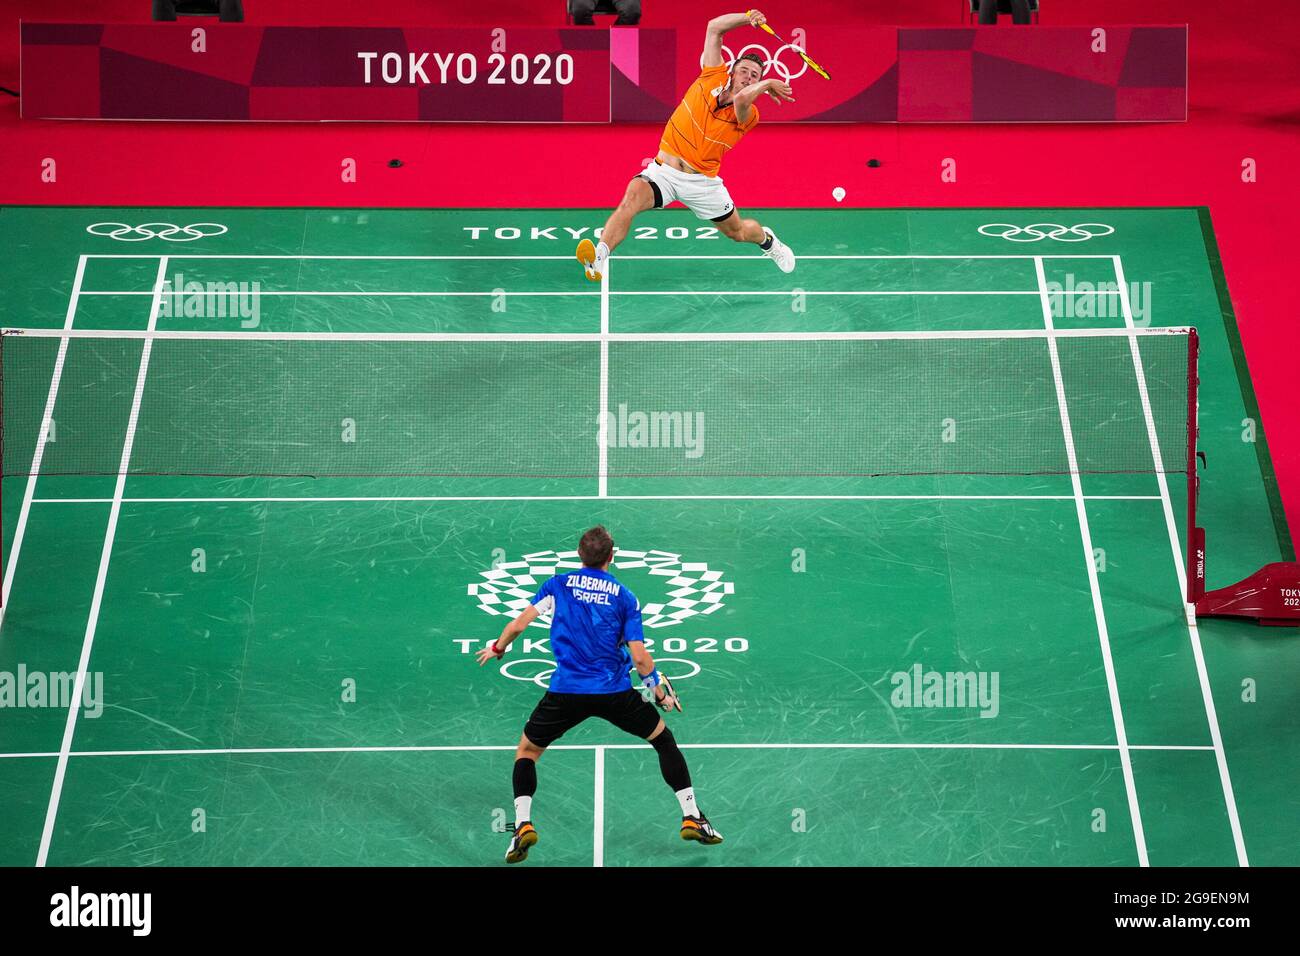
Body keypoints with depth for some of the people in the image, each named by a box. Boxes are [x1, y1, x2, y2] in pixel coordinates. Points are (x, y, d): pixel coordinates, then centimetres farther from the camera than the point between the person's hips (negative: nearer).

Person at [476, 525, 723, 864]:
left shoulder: (557, 585, 6)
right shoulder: (625, 597, 5)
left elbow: (518, 624, 4)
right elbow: (640, 658, -1)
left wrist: (497, 648, 24)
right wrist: (661, 694, 13)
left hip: (566, 691, 0)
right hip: (615, 692, 0)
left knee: (526, 751, 20)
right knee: (664, 739, 21)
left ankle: (523, 826, 1)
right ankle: (691, 818, 17)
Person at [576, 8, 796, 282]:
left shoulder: (748, 115, -10)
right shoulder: (714, 76, -2)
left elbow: (741, 98, -36)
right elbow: (714, 27, -1)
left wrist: (766, 83, -21)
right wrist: (747, 17, -10)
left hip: (701, 181, 0)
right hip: (663, 170, 0)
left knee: (737, 231, 18)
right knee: (633, 196, -32)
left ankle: (767, 239, 58)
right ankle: (598, 260, -47)